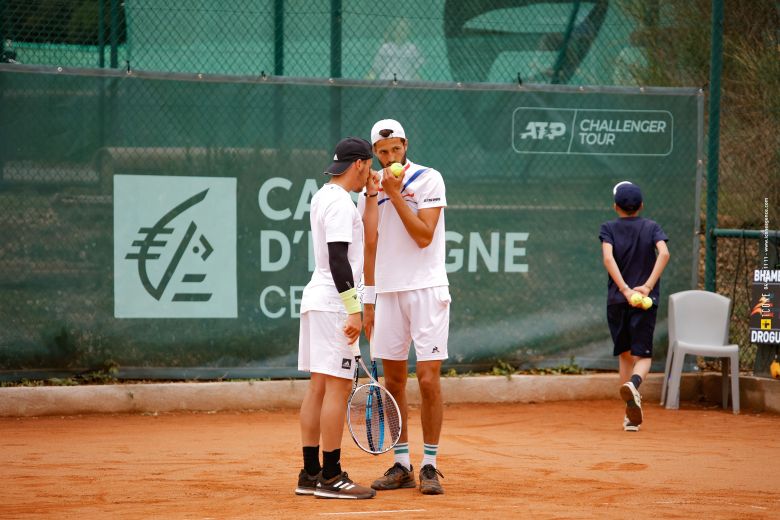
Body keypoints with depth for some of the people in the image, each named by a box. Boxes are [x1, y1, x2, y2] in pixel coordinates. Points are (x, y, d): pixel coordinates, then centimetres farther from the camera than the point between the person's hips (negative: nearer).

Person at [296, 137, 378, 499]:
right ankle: (330, 477, -9)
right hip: (334, 303, -10)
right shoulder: (340, 202, -14)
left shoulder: (323, 197, 17)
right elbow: (338, 258, -21)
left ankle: (310, 475, 11)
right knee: (337, 387, -9)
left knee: (318, 387, 10)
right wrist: (353, 309, -22)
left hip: (316, 300, 10)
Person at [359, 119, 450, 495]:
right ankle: (401, 466, 12)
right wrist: (368, 302, 9)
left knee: (428, 379, -9)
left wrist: (395, 194, -13)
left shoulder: (428, 180, -4)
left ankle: (429, 466, -2)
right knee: (393, 382, 5)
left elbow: (424, 236, -13)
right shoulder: (371, 189, 10)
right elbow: (371, 247, 12)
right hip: (387, 293, 5)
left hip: (426, 290, -4)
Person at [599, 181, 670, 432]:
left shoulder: (608, 228, 4)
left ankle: (631, 414, 12)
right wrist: (648, 286, -19)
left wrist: (625, 289, -20)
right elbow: (664, 253, -14)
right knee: (643, 356, 0)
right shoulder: (652, 227, 5)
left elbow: (608, 257, -14)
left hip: (617, 300, 1)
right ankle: (633, 384, -35)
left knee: (625, 355, 14)